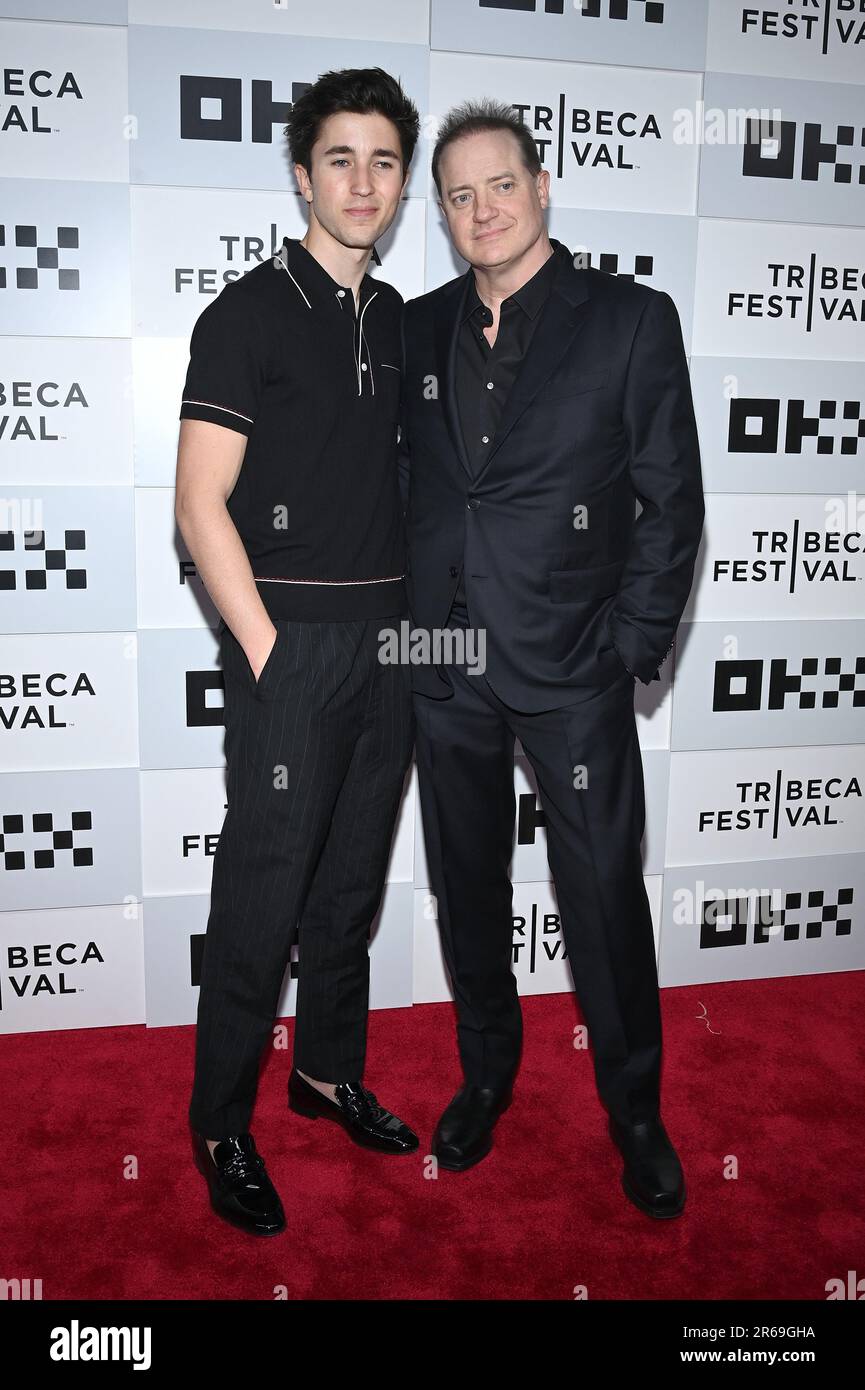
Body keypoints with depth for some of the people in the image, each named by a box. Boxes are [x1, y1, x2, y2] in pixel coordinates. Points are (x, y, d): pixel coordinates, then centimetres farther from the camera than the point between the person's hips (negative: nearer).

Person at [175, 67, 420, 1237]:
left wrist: (417, 621, 11)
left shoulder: (400, 321, 14)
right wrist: (266, 648, -14)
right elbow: (201, 504, -10)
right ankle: (222, 1129, 17)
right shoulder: (250, 314, -5)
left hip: (389, 639, 6)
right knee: (264, 893, 0)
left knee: (353, 879, 15)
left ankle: (329, 1069, 33)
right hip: (292, 645, -6)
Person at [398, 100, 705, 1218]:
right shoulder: (418, 329, 8)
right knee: (465, 888, 16)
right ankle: (485, 1077, 37)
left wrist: (634, 646, -8)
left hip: (573, 672, -3)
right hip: (442, 667, 4)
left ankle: (635, 1112, 27)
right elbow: (398, 484, 13)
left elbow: (672, 498, -3)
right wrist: (400, 623, 5)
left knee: (605, 898, 4)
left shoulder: (632, 320, -2)